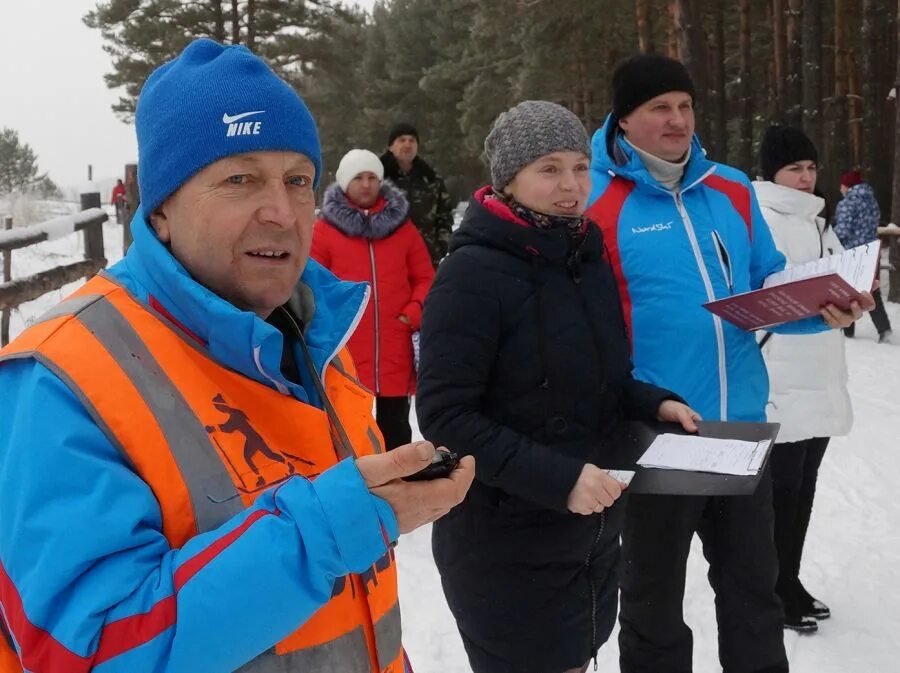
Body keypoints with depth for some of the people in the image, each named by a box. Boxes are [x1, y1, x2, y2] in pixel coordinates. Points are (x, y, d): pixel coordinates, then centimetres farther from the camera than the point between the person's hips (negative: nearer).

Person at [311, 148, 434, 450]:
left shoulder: (402, 225, 7)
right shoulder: (325, 229, -1)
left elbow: (425, 278, 11)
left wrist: (415, 311, -5)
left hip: (396, 353, 2)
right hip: (344, 352, -2)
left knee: (395, 427, 14)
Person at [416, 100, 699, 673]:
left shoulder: (586, 255, 6)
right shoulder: (475, 271, -17)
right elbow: (445, 415, -20)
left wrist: (654, 403, -1)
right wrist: (556, 477, -27)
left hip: (594, 530, 7)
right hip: (507, 545, -7)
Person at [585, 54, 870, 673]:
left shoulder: (732, 189, 7)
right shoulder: (595, 203, -11)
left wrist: (821, 309, -7)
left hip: (742, 428, 5)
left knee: (754, 588, 21)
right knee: (655, 600, 15)